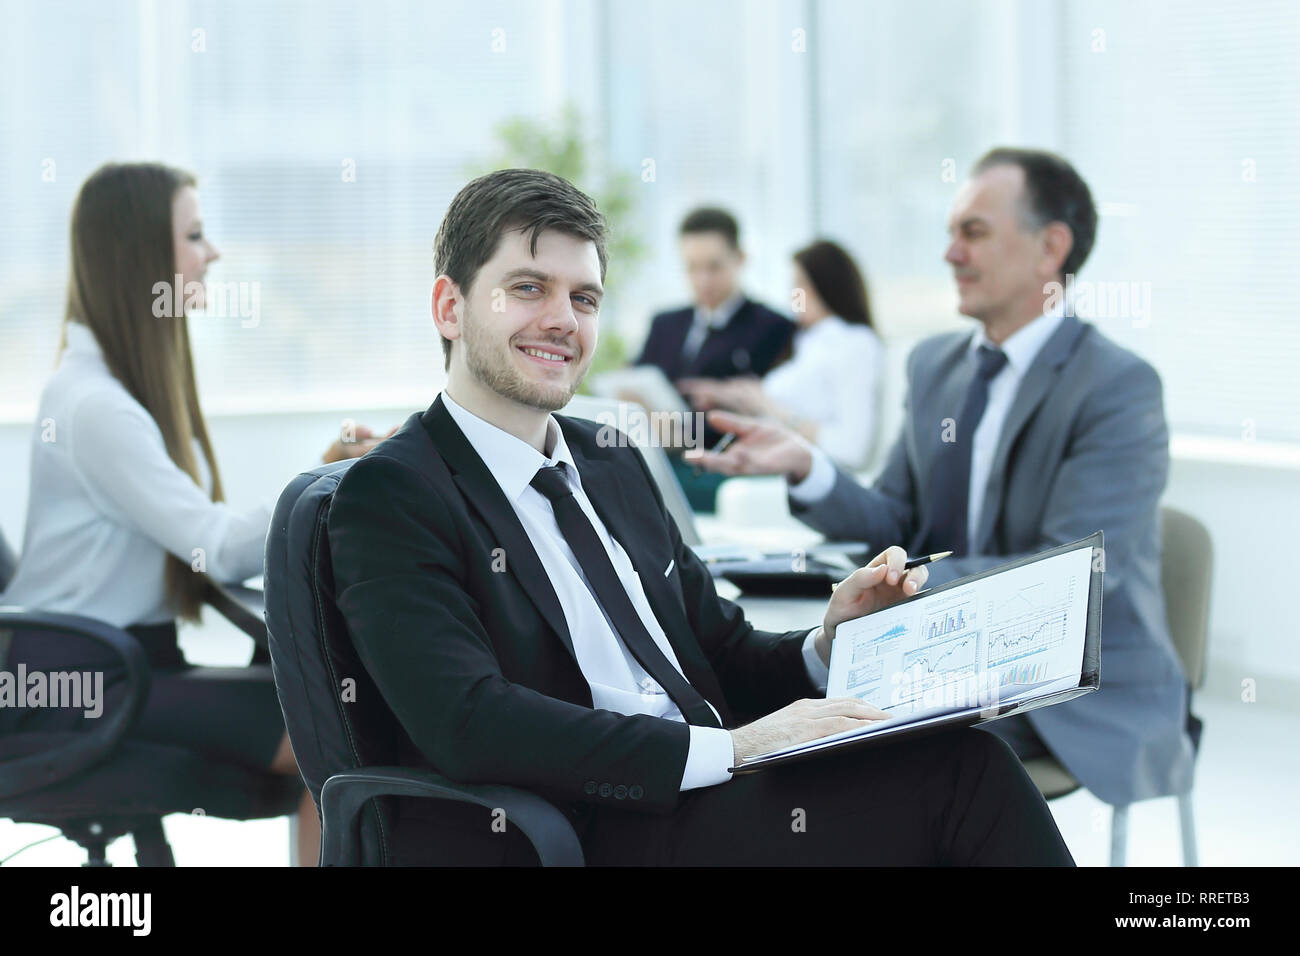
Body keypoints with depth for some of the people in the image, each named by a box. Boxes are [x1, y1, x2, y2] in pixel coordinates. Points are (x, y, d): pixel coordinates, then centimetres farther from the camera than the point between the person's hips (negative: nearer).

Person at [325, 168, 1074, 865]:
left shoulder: (614, 463, 21)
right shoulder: (391, 496, -4)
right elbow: (470, 725, -18)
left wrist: (831, 643, -1)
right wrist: (730, 749, -21)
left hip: (708, 802, 7)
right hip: (571, 838, -7)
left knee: (963, 757, -22)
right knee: (956, 775, -25)